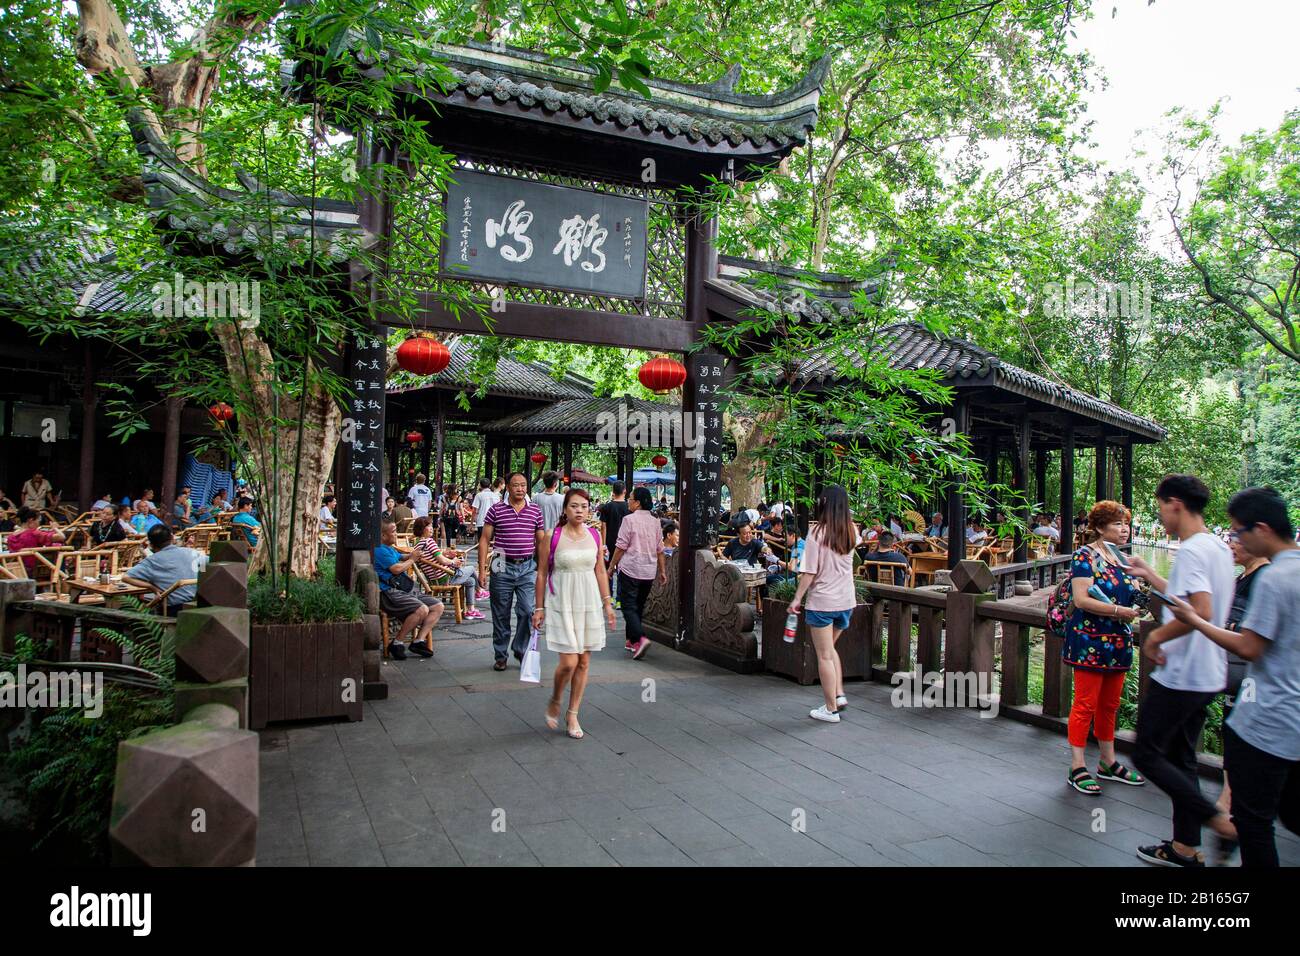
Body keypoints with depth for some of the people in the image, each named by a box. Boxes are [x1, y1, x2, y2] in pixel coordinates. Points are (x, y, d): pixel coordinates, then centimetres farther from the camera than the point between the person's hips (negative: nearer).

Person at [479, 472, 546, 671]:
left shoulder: (535, 511, 6)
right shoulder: (496, 510, 0)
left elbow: (540, 542, 12)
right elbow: (484, 539, 2)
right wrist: (482, 568, -5)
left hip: (528, 567, 1)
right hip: (502, 567, -1)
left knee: (527, 611, -6)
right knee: (501, 615, 7)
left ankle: (521, 650, 14)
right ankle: (500, 656, 21)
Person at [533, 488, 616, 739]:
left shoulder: (595, 536, 4)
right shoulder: (552, 537, -6)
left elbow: (600, 572, 11)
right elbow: (542, 574, -1)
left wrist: (607, 603, 8)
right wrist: (539, 608, -1)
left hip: (589, 603, 4)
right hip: (562, 604, -4)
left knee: (584, 662, 7)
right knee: (569, 662, -10)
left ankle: (572, 715, 21)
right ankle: (554, 703, 19)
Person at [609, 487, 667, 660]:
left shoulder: (629, 519, -11)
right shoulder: (655, 521, 8)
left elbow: (621, 546, -9)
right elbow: (660, 549, 11)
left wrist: (612, 565, 1)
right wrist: (662, 571, 18)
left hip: (630, 569, -6)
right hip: (649, 571, 6)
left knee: (628, 606, -3)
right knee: (639, 606, 17)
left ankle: (641, 638, -22)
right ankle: (631, 640, 24)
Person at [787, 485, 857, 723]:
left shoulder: (817, 532, -13)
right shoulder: (851, 531, 2)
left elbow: (809, 571, -15)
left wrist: (797, 598, -6)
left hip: (822, 602, -6)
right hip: (846, 601, 6)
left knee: (824, 656, 4)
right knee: (830, 648, 25)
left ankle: (831, 709, 10)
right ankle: (839, 694, 17)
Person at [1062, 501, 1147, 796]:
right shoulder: (1086, 556, -10)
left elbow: (1130, 595, 22)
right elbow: (1081, 599, -18)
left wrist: (1140, 604, 0)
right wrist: (1119, 611, -22)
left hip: (1118, 642, 8)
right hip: (1090, 641, -8)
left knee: (1109, 705, 16)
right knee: (1085, 704, -4)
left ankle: (1108, 763, 27)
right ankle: (1078, 769, 2)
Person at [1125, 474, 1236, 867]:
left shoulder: (1191, 550, -19)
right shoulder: (1218, 548, 11)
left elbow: (1200, 611, -31)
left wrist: (1156, 637, -19)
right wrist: (1151, 576, 24)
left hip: (1178, 676, -10)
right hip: (1207, 676, 10)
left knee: (1147, 754, 3)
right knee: (1181, 759, 16)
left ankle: (1218, 820, 0)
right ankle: (1186, 847, 23)